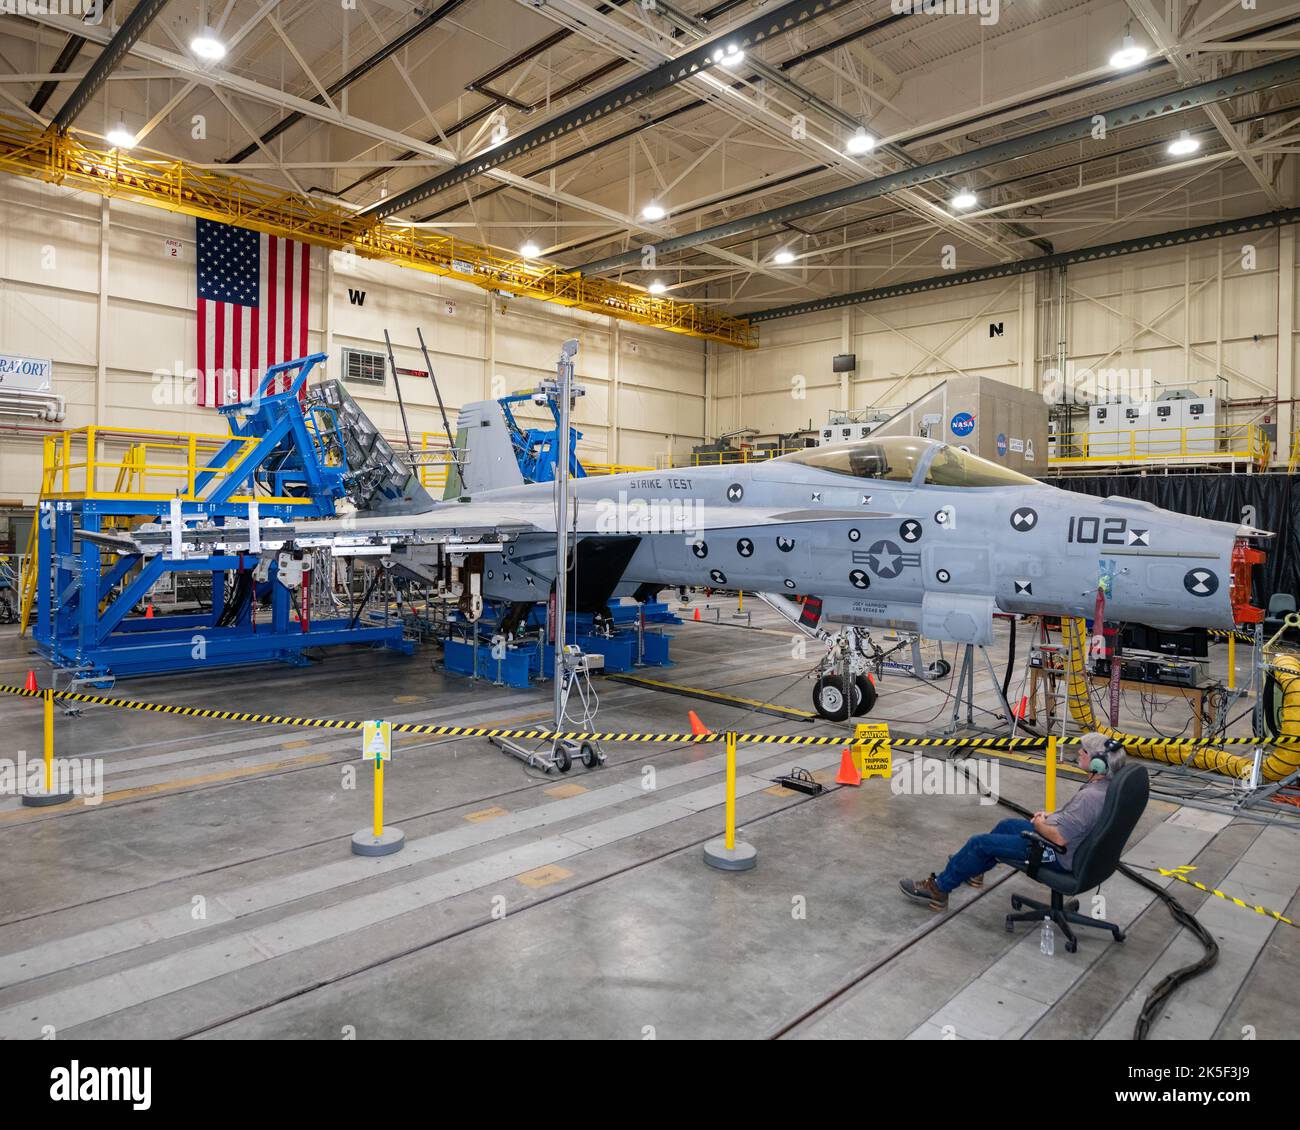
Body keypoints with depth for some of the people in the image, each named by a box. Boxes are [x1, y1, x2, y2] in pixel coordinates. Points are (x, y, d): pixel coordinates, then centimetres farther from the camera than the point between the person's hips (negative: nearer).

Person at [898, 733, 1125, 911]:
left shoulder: (1090, 797, -33)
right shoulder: (1106, 784, -3)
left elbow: (1059, 838, -32)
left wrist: (1039, 824, -12)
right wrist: (1051, 816, 7)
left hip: (1058, 855, -10)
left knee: (979, 843, -4)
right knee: (1007, 825, 27)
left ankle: (938, 889, 11)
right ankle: (972, 869, 42)